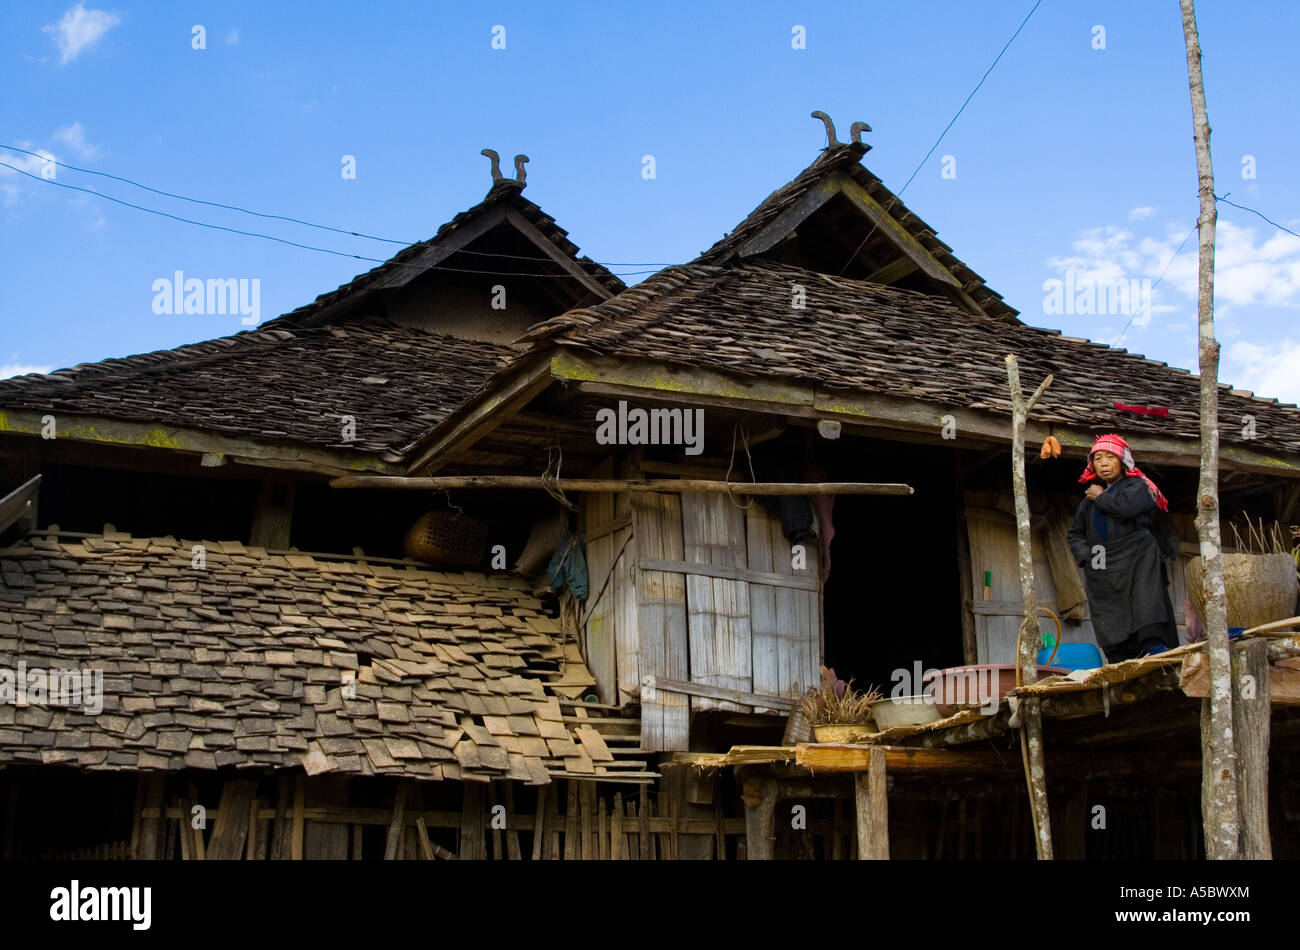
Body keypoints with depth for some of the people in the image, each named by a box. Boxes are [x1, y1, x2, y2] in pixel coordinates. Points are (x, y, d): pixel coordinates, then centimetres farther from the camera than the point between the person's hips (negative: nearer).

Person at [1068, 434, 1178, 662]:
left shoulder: (1137, 486, 7)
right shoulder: (1089, 499, 25)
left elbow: (1126, 507, -16)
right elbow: (1075, 533, 27)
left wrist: (1101, 498, 3)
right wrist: (1085, 556, 7)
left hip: (1137, 567, -5)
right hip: (1103, 572, 5)